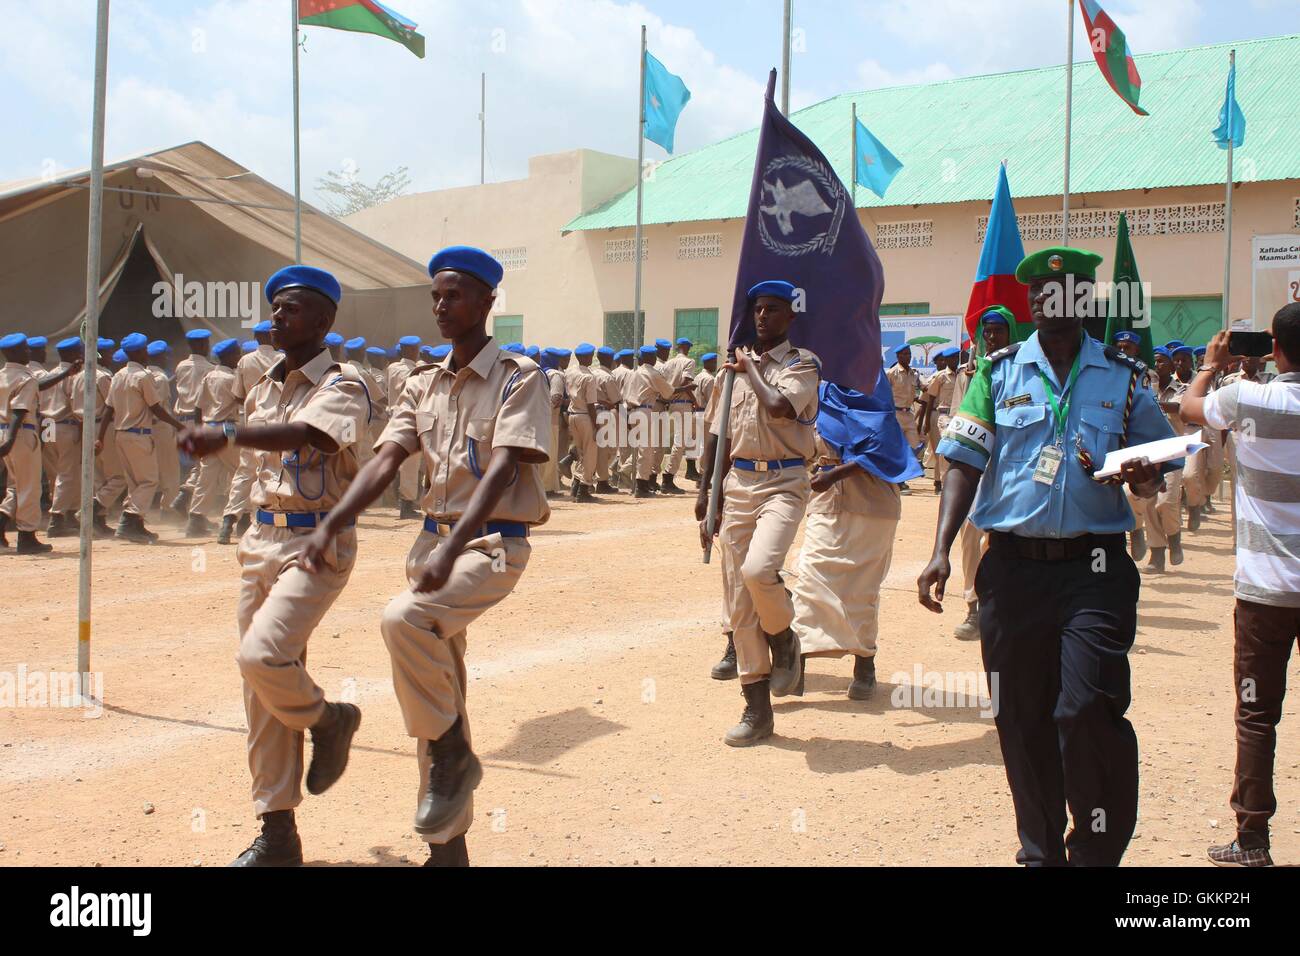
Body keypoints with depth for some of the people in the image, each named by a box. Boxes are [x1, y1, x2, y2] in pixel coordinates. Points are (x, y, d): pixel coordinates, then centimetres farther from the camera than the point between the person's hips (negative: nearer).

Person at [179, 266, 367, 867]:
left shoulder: (340, 385, -9)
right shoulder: (263, 388, 15)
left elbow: (301, 435, -29)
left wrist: (228, 434, -43)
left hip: (317, 542, -7)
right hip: (261, 541, 8)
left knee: (263, 655, -25)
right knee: (260, 688, 6)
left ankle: (328, 721, 8)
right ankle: (277, 835, 14)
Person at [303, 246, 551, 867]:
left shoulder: (518, 376, -6)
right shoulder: (423, 385, 13)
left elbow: (504, 468, -19)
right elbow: (386, 461, 3)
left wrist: (452, 548, -31)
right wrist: (331, 525, -13)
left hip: (494, 543, -7)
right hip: (435, 539, 7)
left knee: (404, 619, -32)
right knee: (432, 703, 9)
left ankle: (453, 755, -10)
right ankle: (447, 846, 21)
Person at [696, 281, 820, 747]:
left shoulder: (802, 363, -1)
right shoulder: (738, 365, 15)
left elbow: (779, 406, -22)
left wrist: (751, 369, -5)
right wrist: (705, 493, 12)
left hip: (783, 481, -5)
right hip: (738, 482, 5)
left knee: (758, 569, -30)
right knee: (738, 600, 3)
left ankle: (784, 638, 3)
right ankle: (757, 707, 11)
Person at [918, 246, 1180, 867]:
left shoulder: (1123, 378, 8)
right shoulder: (998, 373, 7)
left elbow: (1156, 467, 13)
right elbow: (964, 465, 3)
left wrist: (1143, 479, -12)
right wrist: (941, 551, -8)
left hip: (1094, 566, -1)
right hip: (1012, 566, 1)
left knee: (1089, 709, -12)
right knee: (1021, 718, 8)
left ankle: (1098, 851, 7)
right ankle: (1041, 850, 25)